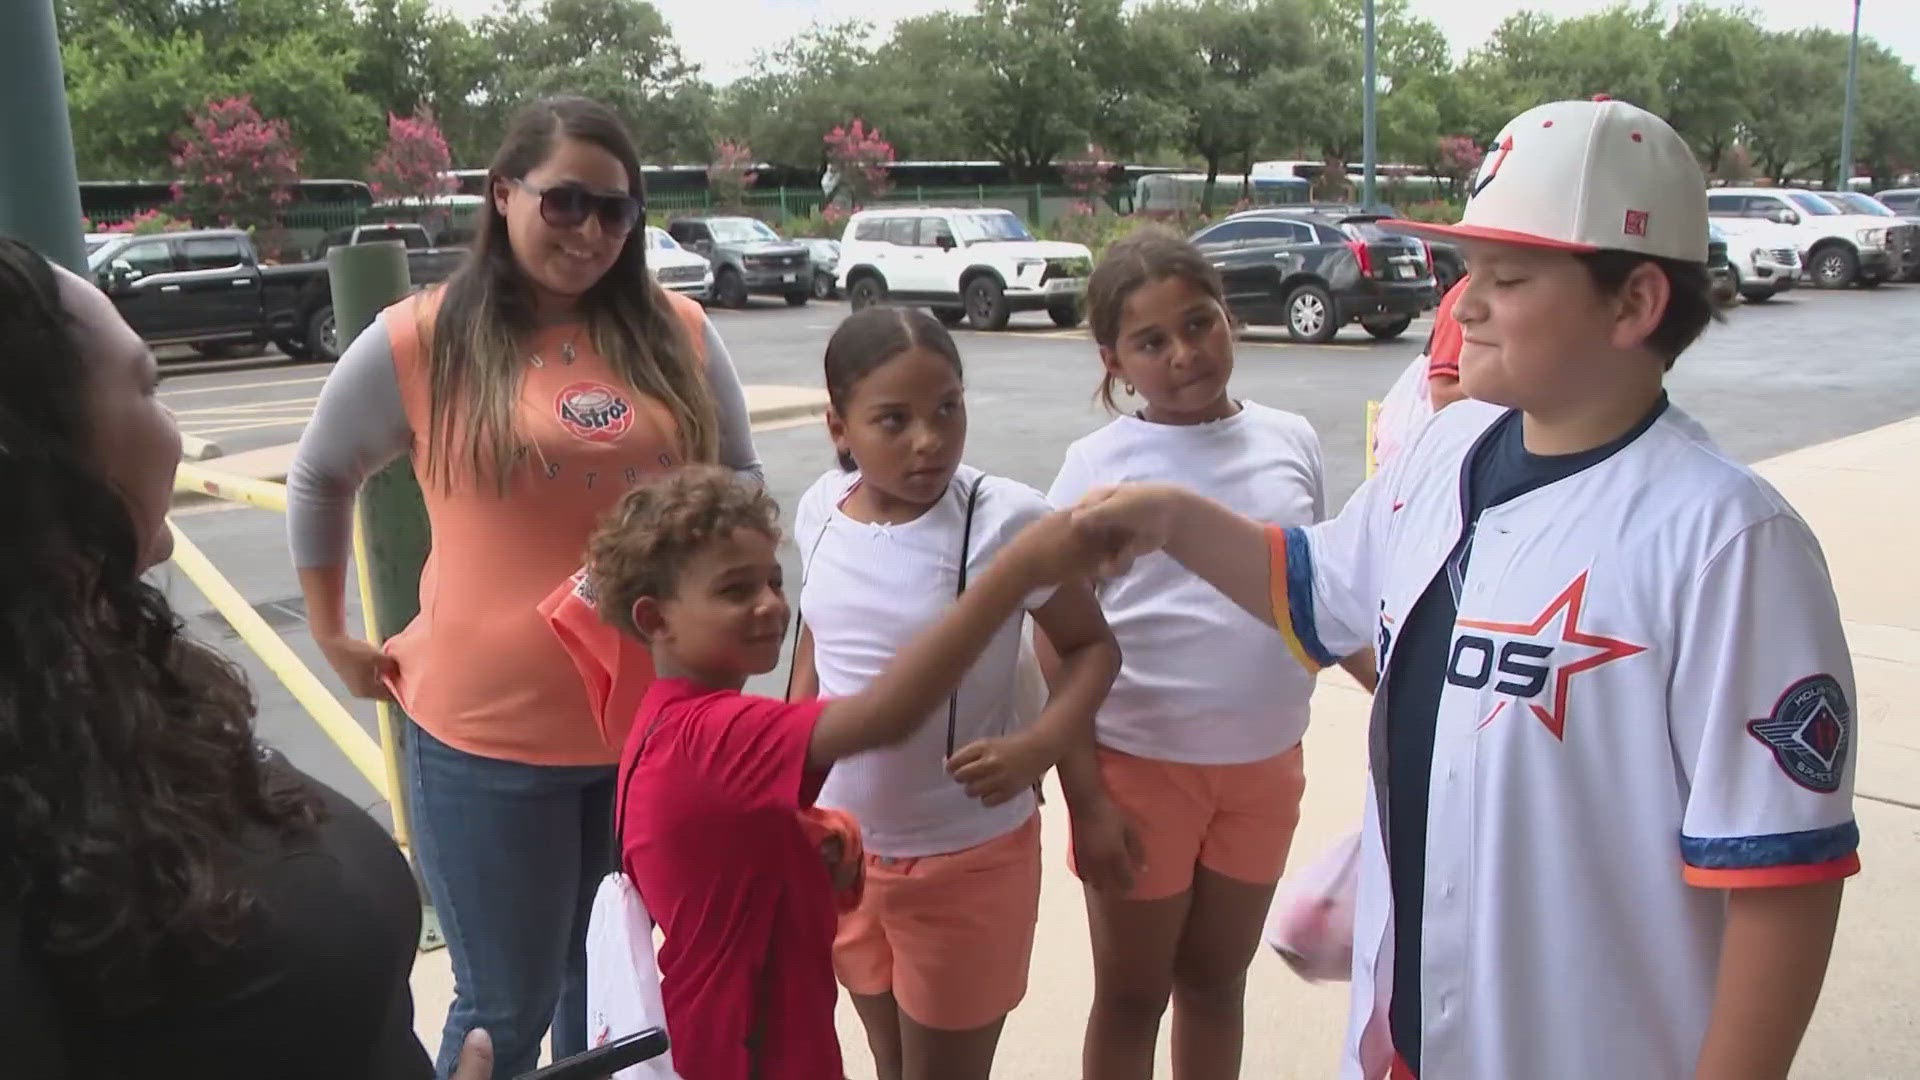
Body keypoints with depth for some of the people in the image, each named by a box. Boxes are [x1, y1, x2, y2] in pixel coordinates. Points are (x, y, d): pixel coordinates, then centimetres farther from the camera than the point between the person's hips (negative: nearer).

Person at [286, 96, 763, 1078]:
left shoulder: (678, 334, 1)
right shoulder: (419, 340, -6)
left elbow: (739, 483, 14)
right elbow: (319, 480, 9)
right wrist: (333, 638, 10)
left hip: (660, 724, 3)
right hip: (489, 731, -3)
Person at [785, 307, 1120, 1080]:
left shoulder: (1005, 520, -21)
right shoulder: (820, 508, -5)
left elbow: (1092, 646, -11)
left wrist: (1038, 746, -27)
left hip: (966, 855, -4)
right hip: (842, 843, 5)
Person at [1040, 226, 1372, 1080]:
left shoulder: (1290, 440, 1)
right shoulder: (1098, 465, -10)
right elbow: (1061, 643, -9)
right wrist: (1083, 798, -13)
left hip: (1266, 763, 3)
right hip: (1142, 763, -3)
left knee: (1216, 983, 20)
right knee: (1133, 995, 14)